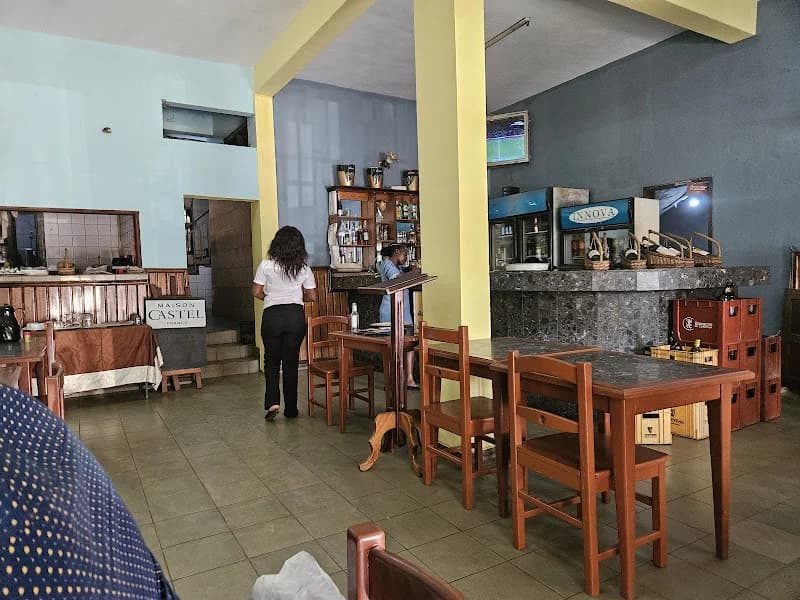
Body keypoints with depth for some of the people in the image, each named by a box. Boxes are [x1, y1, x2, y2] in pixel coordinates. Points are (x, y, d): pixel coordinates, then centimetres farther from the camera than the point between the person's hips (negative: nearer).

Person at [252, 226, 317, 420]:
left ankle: (272, 402, -1)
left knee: (271, 361, 14)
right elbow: (312, 297, 3)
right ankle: (291, 409, 15)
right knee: (291, 362, 9)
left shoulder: (266, 265, -4)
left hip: (272, 315, -1)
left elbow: (257, 292, 0)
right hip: (296, 316, 1)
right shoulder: (303, 268, 0)